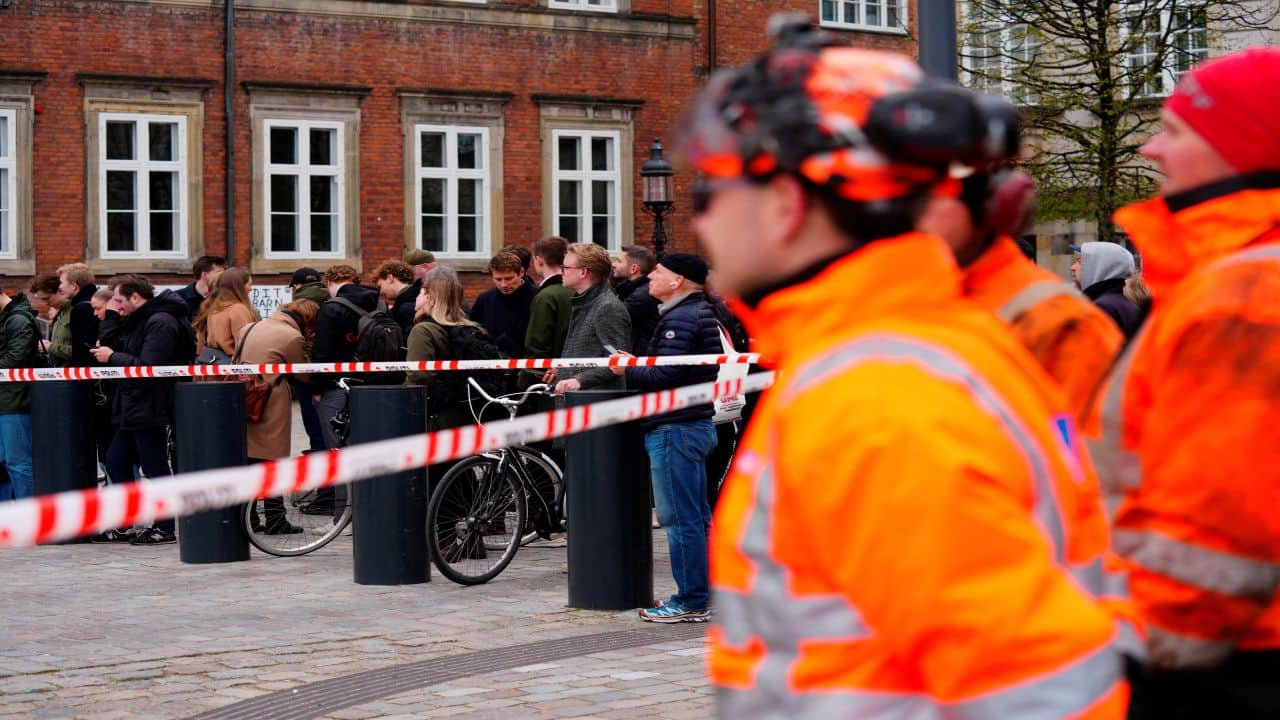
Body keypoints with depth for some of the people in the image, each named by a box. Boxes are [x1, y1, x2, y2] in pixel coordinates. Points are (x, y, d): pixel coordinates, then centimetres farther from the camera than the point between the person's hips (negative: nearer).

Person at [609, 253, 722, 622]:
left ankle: (691, 602, -4)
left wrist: (627, 371, -8)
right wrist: (638, 365, 12)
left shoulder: (680, 319, -15)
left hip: (675, 429, -11)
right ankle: (701, 594, 18)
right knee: (696, 517, 13)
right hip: (697, 425, 11)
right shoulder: (701, 314, 18)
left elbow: (666, 376, -22)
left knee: (681, 519, -7)